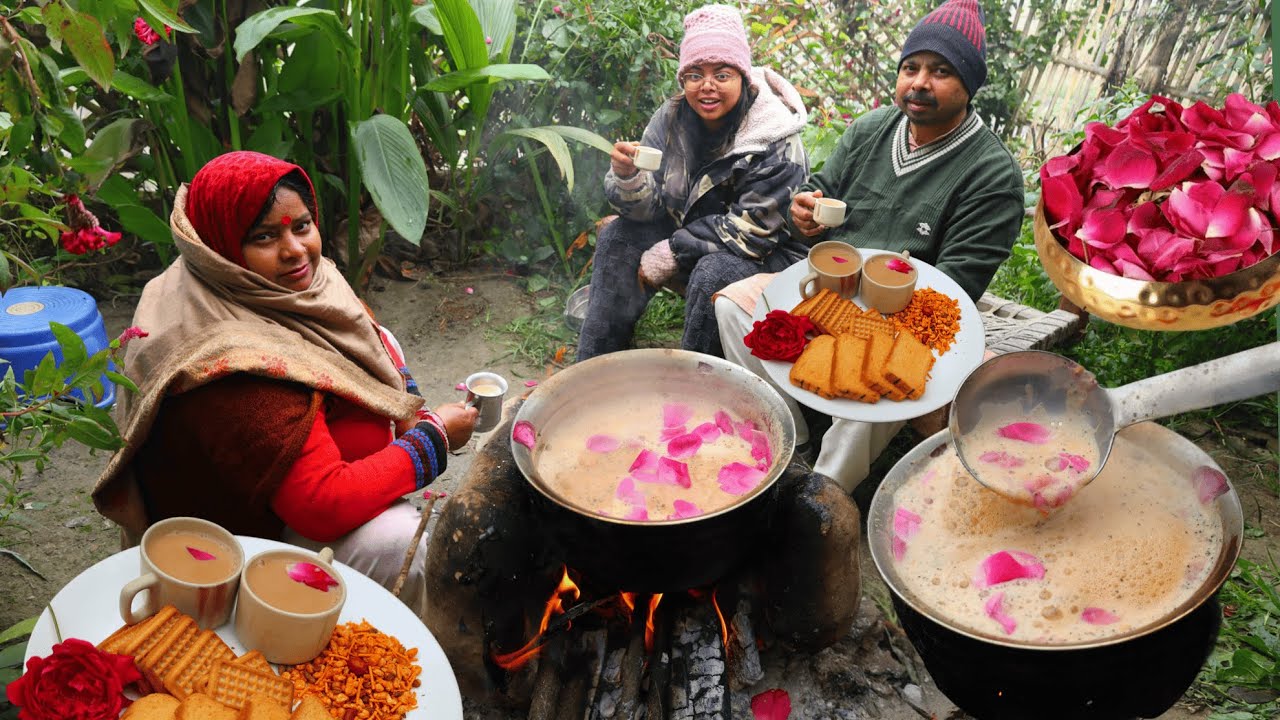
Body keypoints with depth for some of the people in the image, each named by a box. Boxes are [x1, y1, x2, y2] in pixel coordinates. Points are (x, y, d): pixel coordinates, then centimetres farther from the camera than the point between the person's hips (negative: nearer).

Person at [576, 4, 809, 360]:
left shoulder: (776, 144, -22)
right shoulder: (672, 118, -7)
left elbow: (751, 231, -22)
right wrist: (627, 176, -30)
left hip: (767, 255, -6)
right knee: (617, 237, -7)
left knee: (714, 270, -34)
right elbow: (648, 207, -6)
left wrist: (669, 254, -21)